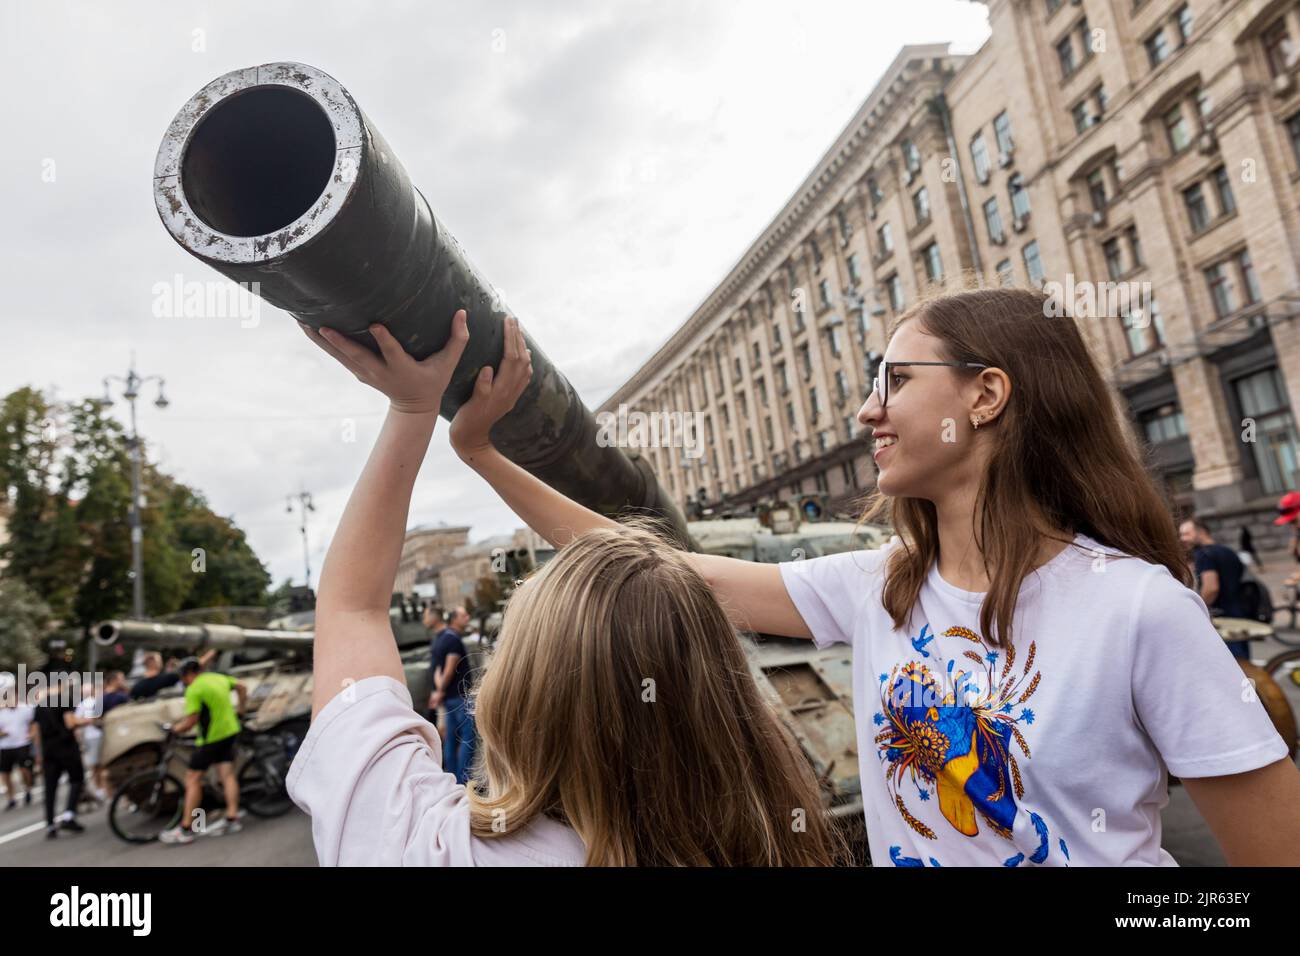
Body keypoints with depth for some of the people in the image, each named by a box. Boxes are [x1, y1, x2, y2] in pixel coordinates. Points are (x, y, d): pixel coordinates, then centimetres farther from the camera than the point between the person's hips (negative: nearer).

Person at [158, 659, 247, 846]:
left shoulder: (194, 690, -15)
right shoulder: (219, 677, 8)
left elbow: (190, 722, -18)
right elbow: (242, 687, 15)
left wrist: (174, 729, 0)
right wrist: (240, 710, 24)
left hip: (210, 738, -8)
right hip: (230, 731, 8)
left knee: (193, 780, 0)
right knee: (227, 775, 9)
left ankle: (186, 829, 3)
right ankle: (233, 818, 9)